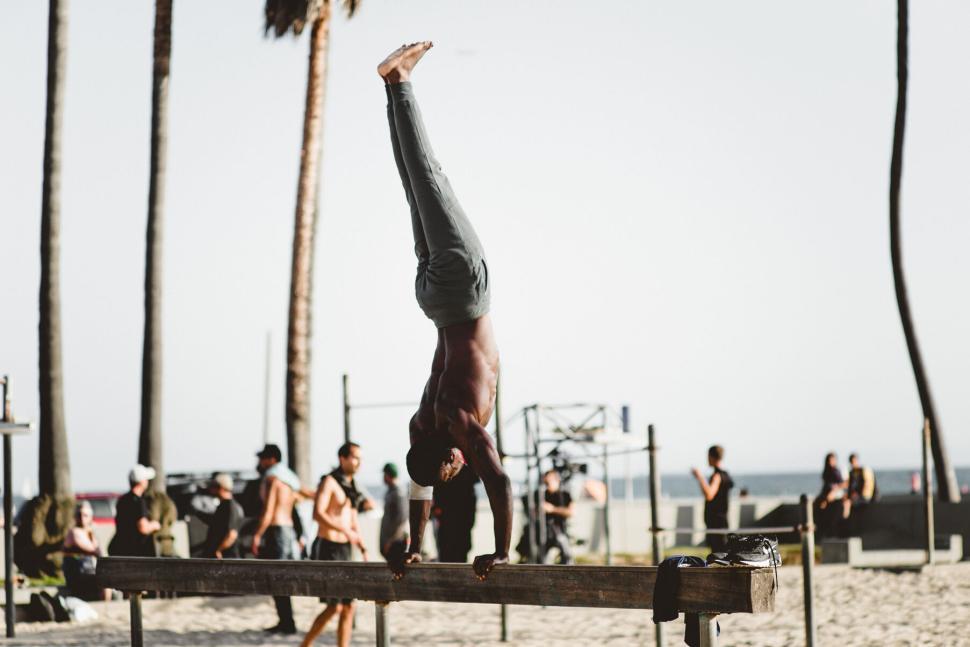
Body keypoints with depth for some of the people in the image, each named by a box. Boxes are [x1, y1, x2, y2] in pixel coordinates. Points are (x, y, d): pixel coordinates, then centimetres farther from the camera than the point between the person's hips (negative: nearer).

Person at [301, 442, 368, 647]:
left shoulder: (351, 487, 16)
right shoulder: (329, 482, -9)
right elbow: (317, 514, -22)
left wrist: (363, 550, 14)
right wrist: (345, 530, -30)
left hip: (344, 552, 8)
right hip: (327, 548, -8)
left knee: (348, 607, 4)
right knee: (334, 606, -11)